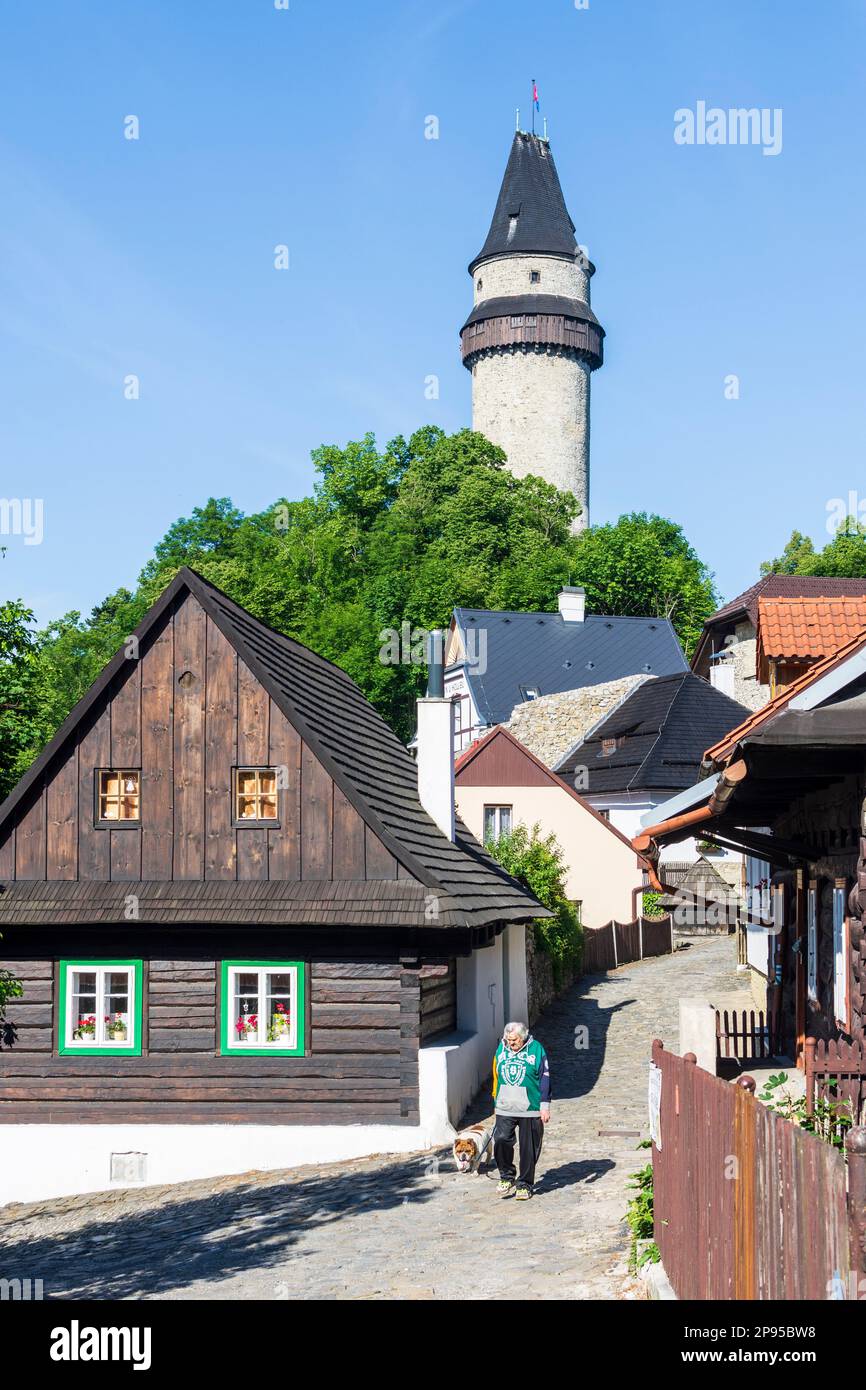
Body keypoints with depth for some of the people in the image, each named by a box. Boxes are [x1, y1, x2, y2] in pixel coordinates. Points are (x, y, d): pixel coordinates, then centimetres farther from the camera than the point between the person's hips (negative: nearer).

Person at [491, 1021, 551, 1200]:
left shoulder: (536, 1049, -5)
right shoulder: (501, 1049, 7)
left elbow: (545, 1079, -2)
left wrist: (544, 1106, -5)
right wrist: (496, 1102, 20)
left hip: (529, 1110, -3)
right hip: (505, 1109, 3)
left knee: (528, 1149, 4)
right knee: (500, 1141, -11)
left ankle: (524, 1185, 16)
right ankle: (507, 1177, 9)